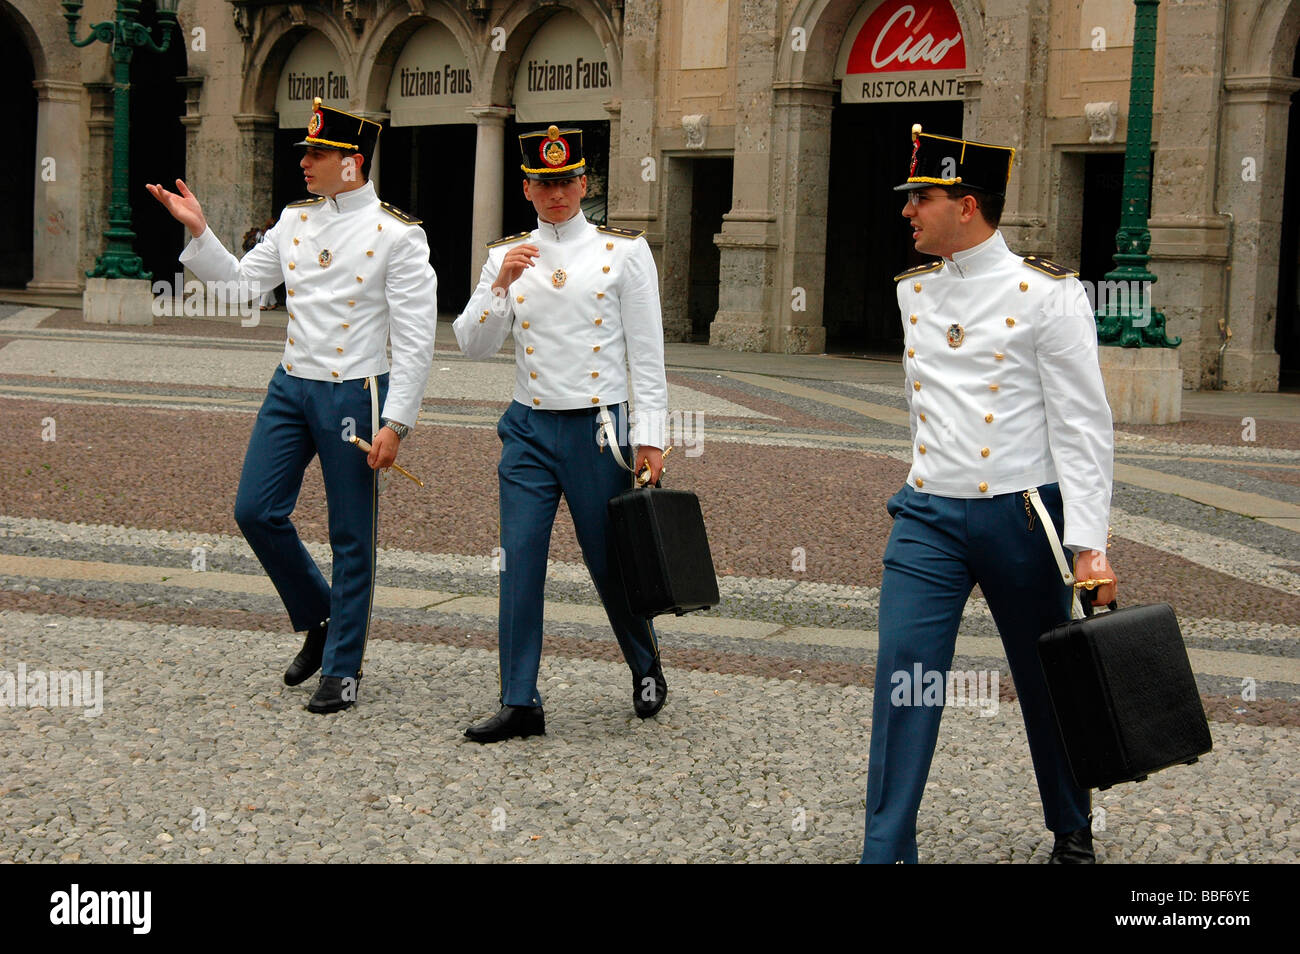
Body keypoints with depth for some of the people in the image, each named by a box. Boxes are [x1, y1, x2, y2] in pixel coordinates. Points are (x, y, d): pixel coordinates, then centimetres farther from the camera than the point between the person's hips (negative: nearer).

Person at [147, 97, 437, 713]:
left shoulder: (397, 235, -10)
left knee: (351, 536, 2)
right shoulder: (294, 220, 8)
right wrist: (197, 230, 3)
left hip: (354, 395, -6)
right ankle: (319, 619, 26)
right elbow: (241, 282, 16)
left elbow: (415, 340, -11)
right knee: (255, 511, 3)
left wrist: (394, 423, -16)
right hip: (291, 386, 6)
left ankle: (342, 668, 14)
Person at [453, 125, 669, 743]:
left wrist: (650, 437, -7)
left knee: (610, 563, 7)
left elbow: (646, 353, -2)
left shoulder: (624, 251, -1)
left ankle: (646, 668, 32)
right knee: (520, 562, -4)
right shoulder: (506, 256, 7)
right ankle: (520, 703, 3)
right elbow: (473, 346, 2)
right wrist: (500, 285, -13)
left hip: (599, 430, -2)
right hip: (529, 430, 2)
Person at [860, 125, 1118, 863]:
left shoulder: (1047, 293, -9)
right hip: (929, 516, 4)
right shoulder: (914, 292, 7)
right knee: (905, 675, -7)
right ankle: (887, 849, -1)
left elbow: (1084, 426, -11)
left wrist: (1090, 546, -18)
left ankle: (1073, 834, 32)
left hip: (1022, 517, -3)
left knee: (1047, 685, 11)